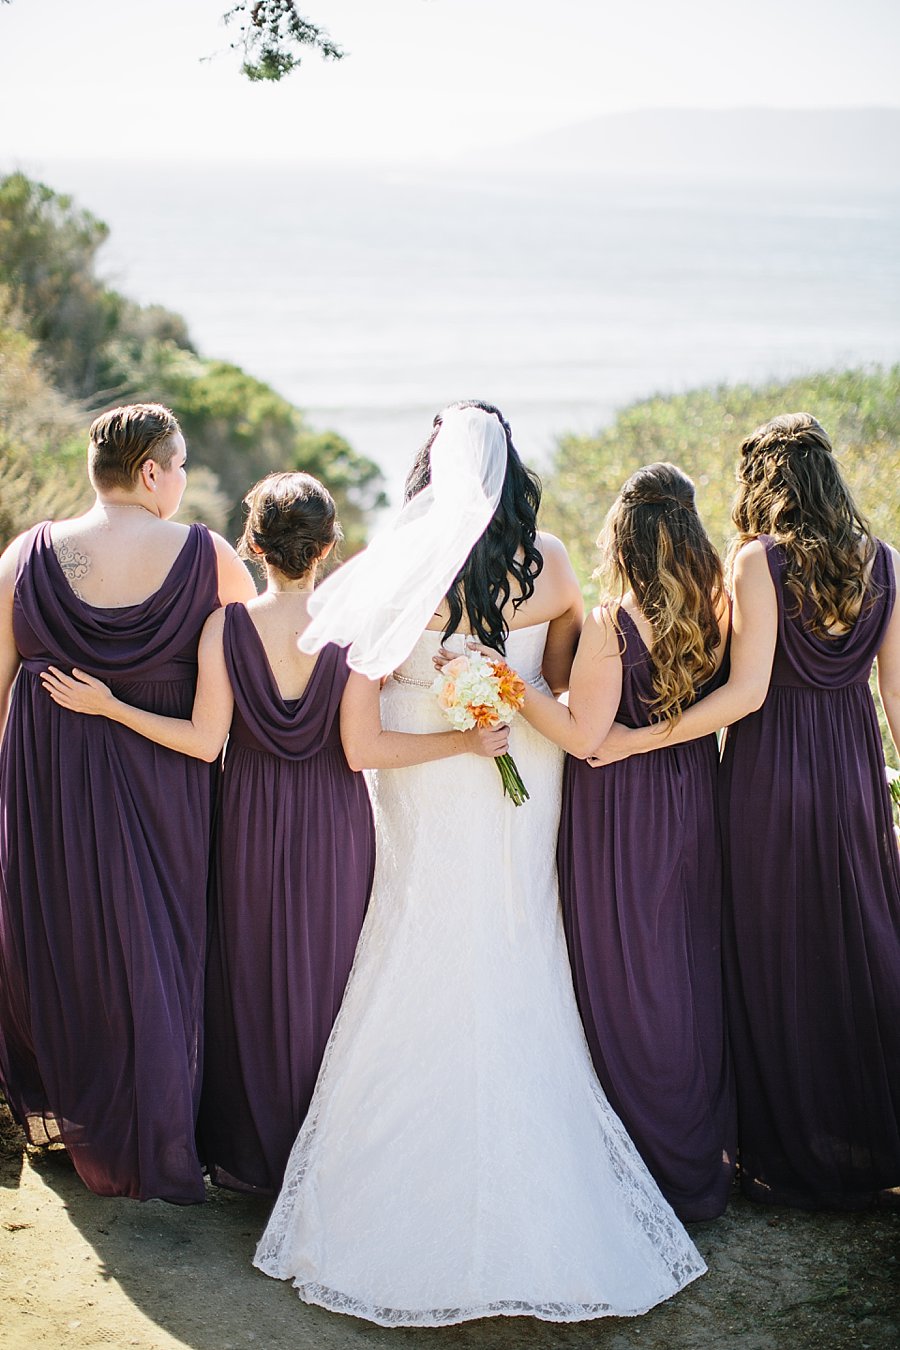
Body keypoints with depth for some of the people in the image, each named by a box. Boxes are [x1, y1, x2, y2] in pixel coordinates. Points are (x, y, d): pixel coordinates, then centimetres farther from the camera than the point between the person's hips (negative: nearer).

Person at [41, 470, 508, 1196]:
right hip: (333, 820, 0)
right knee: (326, 972, 14)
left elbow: (205, 741, -11)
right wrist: (468, 739, -11)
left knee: (252, 973, 14)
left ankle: (251, 1152, 26)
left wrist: (107, 705, -3)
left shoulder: (225, 625, -12)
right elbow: (363, 749, -15)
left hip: (252, 816, 0)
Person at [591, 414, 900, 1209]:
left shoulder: (761, 558, -12)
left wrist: (637, 739, -14)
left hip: (771, 771, -4)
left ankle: (791, 1154, 20)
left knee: (776, 958, 8)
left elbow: (747, 691, -18)